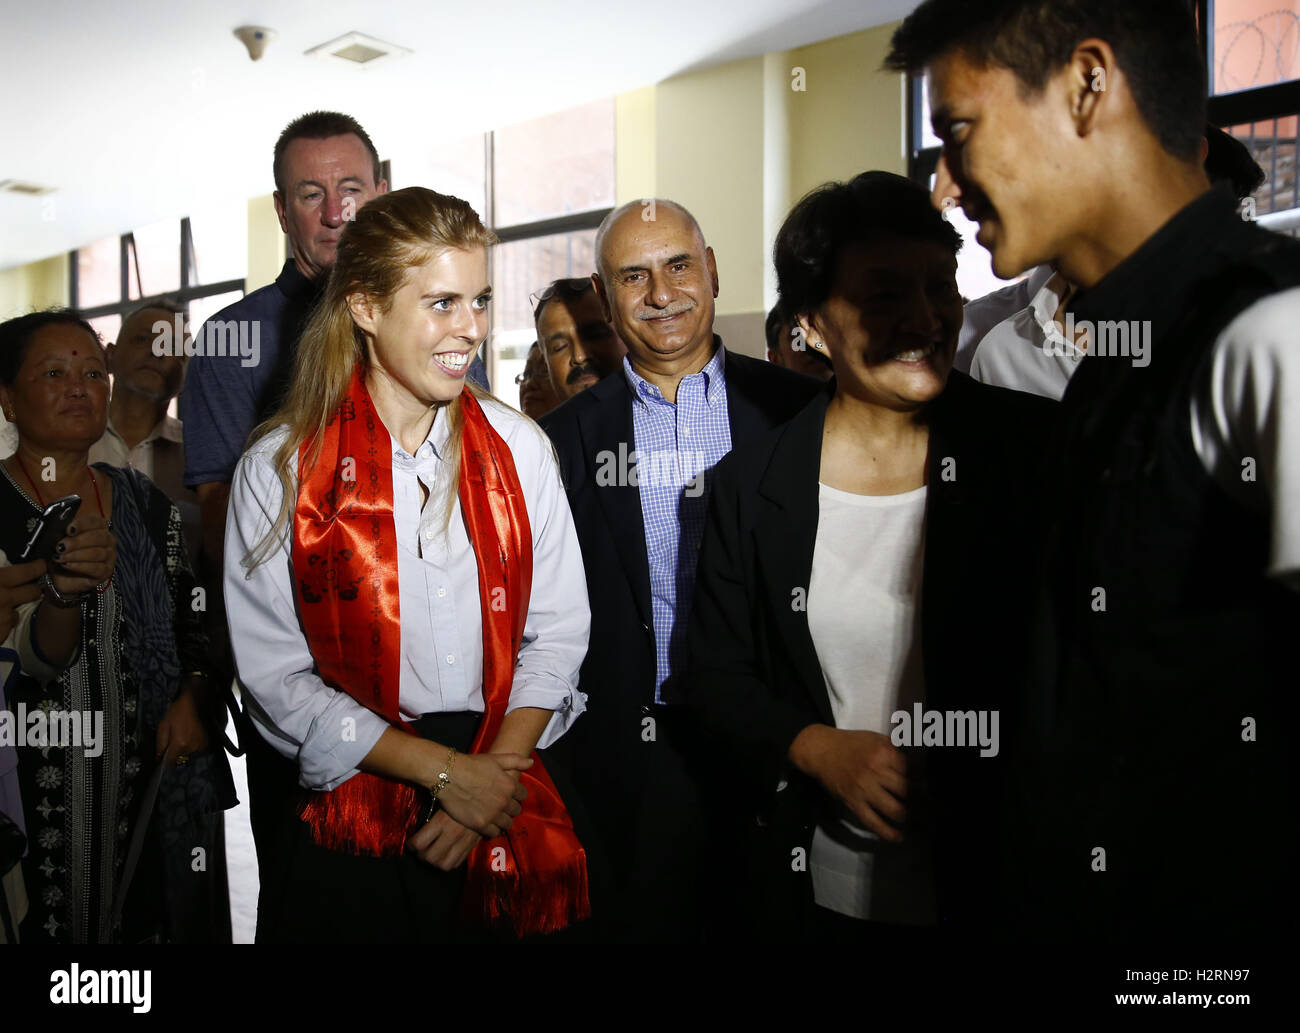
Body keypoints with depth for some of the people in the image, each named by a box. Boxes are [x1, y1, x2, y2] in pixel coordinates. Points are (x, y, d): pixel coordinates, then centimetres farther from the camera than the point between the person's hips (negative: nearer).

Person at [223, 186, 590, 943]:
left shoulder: (518, 447, 1)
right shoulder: (281, 469, -7)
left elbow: (558, 632, 1)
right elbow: (276, 674, -9)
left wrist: (496, 771, -11)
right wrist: (443, 770, -13)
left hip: (504, 791, 3)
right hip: (351, 813, -2)